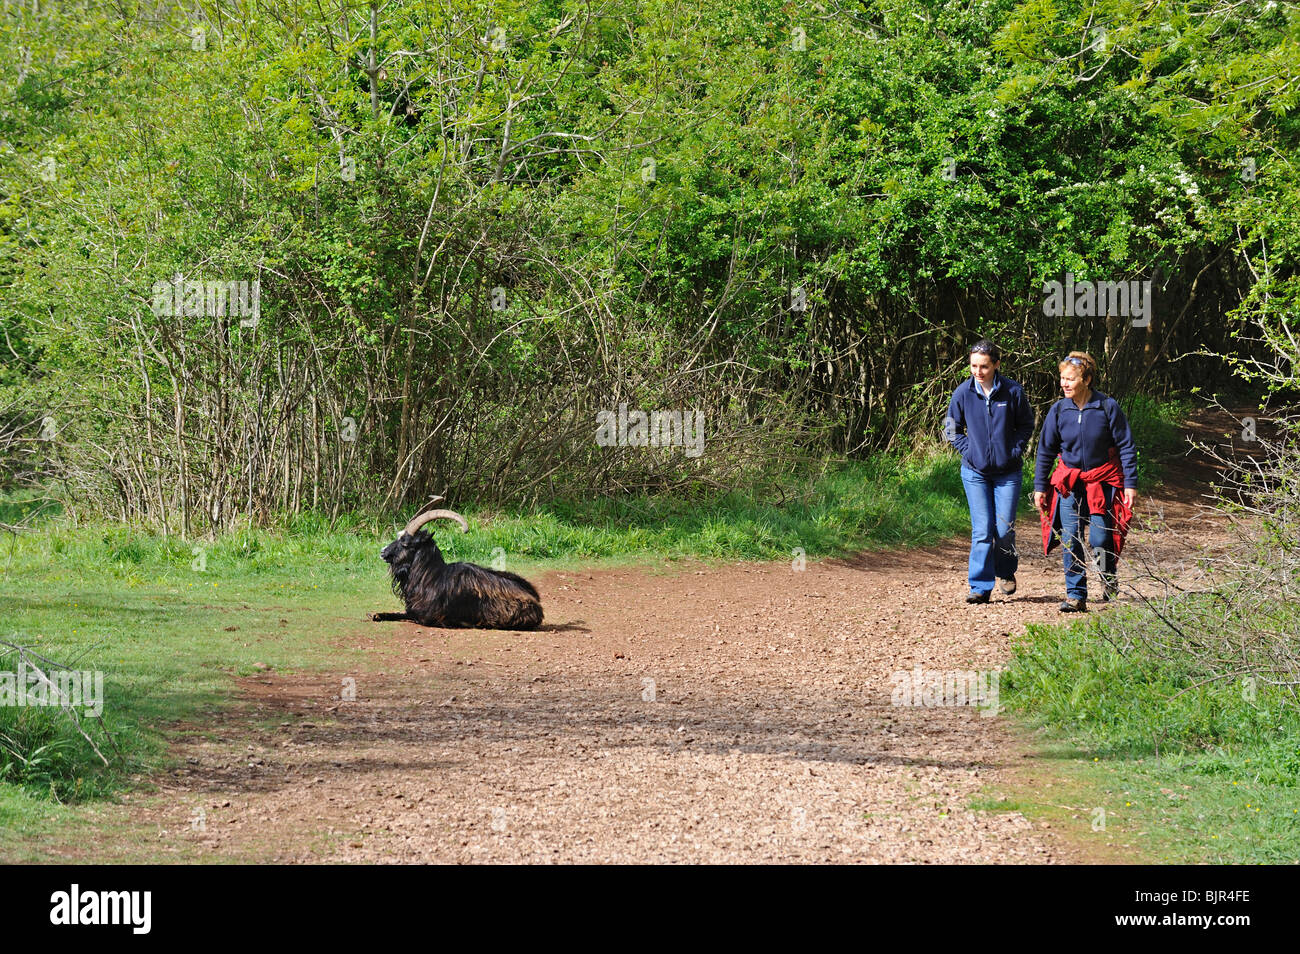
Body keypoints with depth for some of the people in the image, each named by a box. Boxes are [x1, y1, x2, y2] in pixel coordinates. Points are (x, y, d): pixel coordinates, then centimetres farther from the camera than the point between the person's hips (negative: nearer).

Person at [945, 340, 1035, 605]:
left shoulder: (1013, 391, -7)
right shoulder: (963, 393, -4)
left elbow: (1026, 424, 8)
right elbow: (951, 429, 11)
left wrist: (1015, 449, -4)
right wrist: (968, 450, -2)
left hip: (1008, 471, 0)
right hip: (975, 472, 0)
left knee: (1005, 529, 0)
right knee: (982, 531, -6)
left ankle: (1006, 572, 28)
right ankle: (980, 587, -1)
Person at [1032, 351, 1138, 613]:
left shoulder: (1108, 407, -10)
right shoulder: (1059, 410, -2)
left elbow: (1126, 447, -4)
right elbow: (1045, 450, 7)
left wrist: (1130, 484, -8)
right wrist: (1040, 487, 6)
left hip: (1103, 481, -3)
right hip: (1069, 483, 3)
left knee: (1099, 540, -7)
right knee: (1070, 540, -5)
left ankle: (1109, 576, 25)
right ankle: (1075, 595, 3)